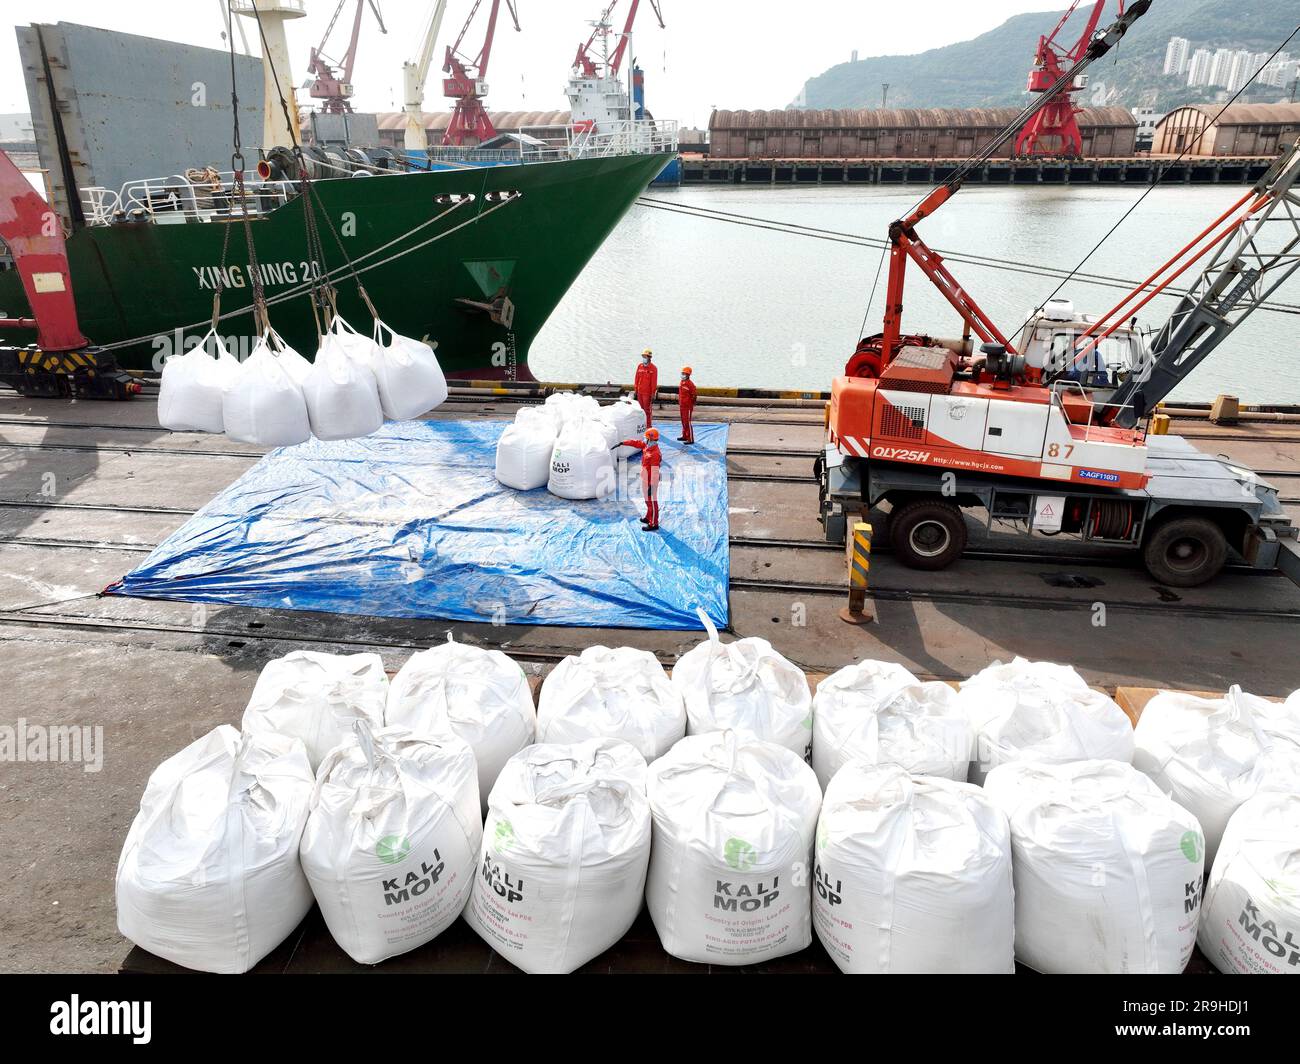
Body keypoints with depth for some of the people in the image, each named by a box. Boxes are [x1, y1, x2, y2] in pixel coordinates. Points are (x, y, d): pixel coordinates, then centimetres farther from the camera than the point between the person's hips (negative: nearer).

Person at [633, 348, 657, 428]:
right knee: (641, 409, 11)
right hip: (640, 392, 5)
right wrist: (635, 389, 11)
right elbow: (637, 379, 14)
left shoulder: (653, 368, -7)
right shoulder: (640, 366, 8)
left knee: (647, 410, -4)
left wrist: (653, 394, -11)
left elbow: (654, 382, -9)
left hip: (647, 393, -5)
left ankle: (648, 427, 2)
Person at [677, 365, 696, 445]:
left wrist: (692, 405, -12)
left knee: (687, 422, -7)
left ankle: (690, 439, -4)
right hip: (682, 406, 9)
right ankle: (684, 436, 31)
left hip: (687, 406, -9)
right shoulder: (681, 383, 9)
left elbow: (693, 396, -14)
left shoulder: (690, 384, -17)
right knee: (683, 421, 18)